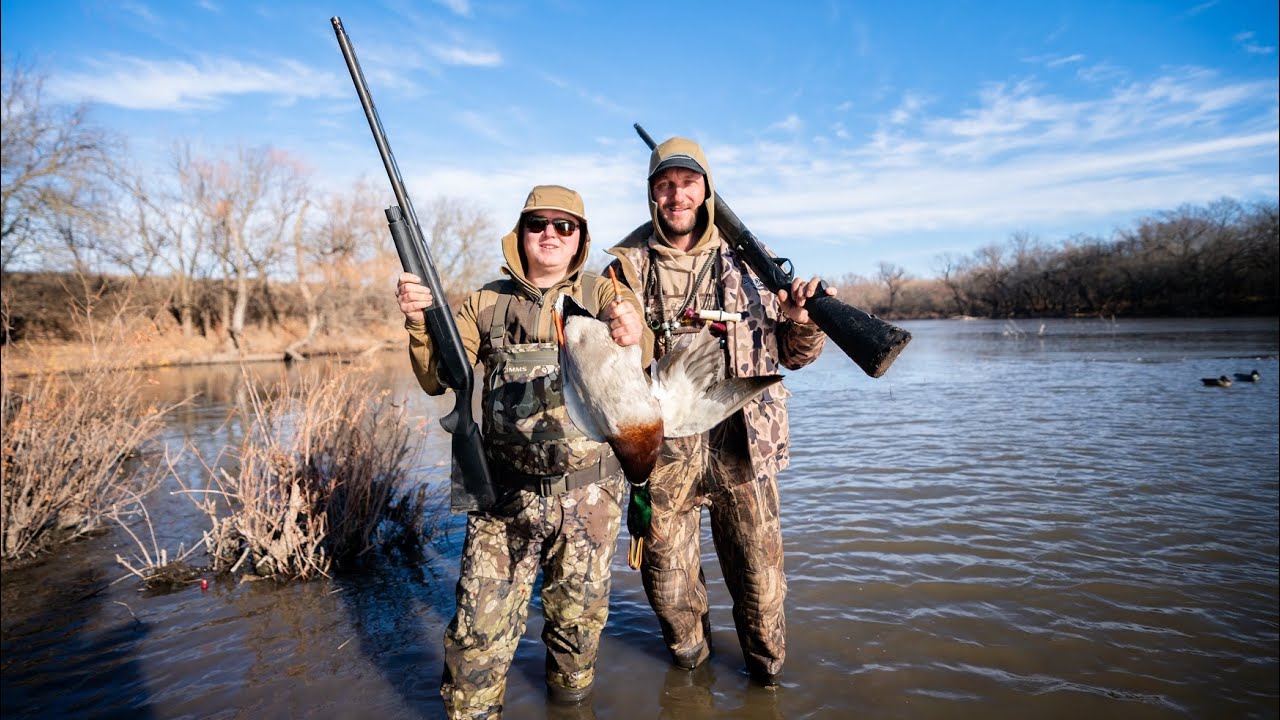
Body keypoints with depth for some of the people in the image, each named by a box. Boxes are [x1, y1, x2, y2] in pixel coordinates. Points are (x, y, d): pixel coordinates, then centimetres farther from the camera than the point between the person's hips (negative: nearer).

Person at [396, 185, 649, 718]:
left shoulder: (602, 294, -1)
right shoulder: (486, 303, 6)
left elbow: (639, 360, -20)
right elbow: (437, 379, 4)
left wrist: (632, 338, -45)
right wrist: (420, 321, -15)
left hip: (589, 490, 0)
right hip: (505, 491, 1)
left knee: (580, 613, 16)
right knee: (480, 621, 1)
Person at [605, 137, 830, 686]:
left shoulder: (745, 259, 4)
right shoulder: (629, 266, 2)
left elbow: (793, 355, 9)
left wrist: (803, 322, -13)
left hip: (742, 446, 0)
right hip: (663, 450, 0)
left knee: (759, 579, 9)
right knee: (668, 585, 13)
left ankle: (767, 670, 38)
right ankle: (689, 661, 44)